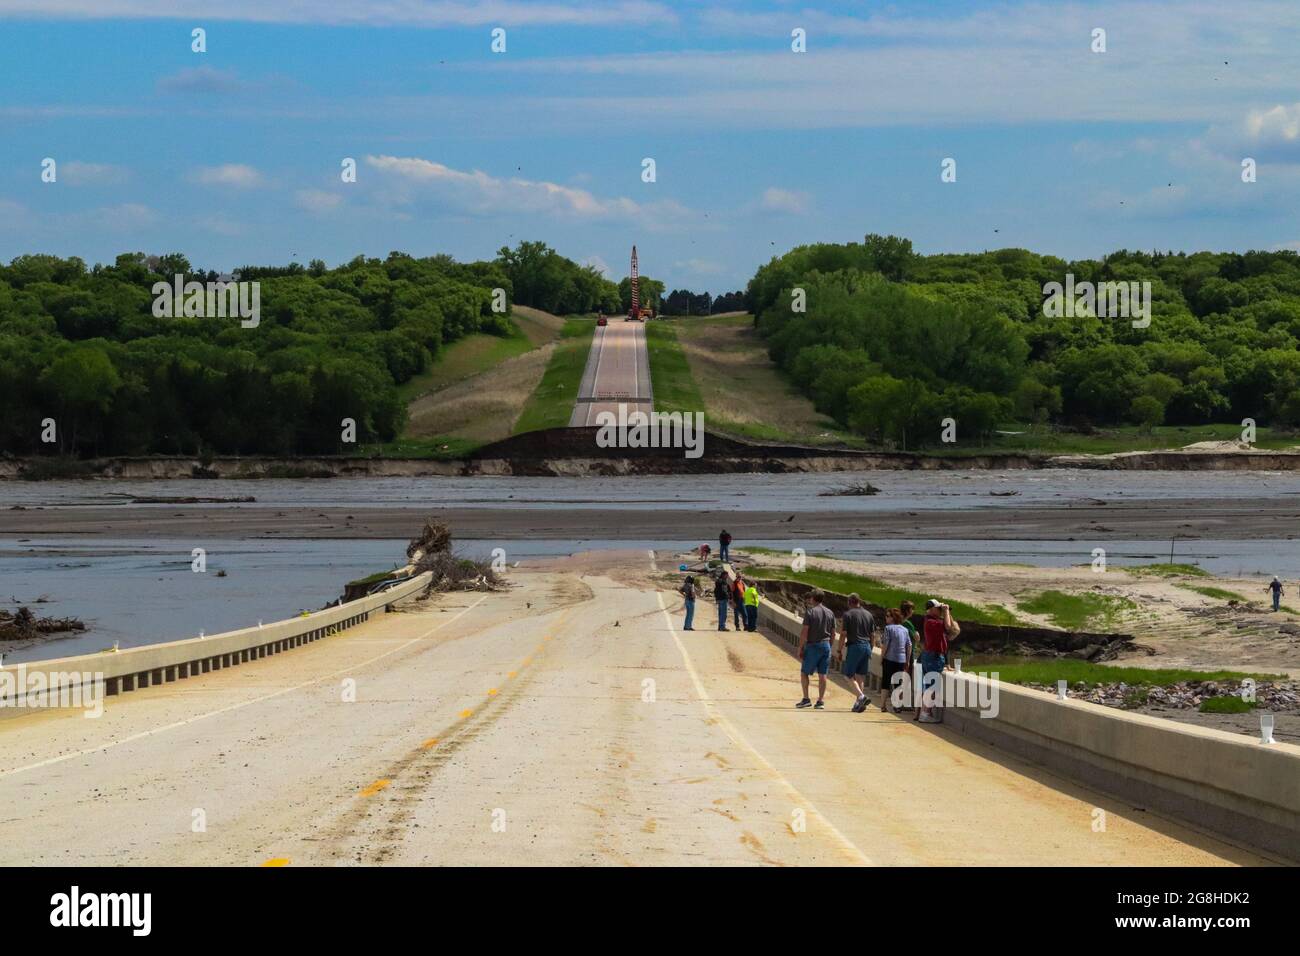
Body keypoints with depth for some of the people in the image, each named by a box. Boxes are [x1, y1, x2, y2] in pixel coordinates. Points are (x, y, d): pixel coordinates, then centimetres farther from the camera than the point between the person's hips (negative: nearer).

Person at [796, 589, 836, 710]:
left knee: (804, 672, 8)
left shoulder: (810, 612, -10)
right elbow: (833, 633, 10)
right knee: (822, 674, 6)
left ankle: (806, 699, 4)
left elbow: (804, 632, -12)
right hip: (826, 645, 5)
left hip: (812, 645, -5)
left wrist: (800, 648, -7)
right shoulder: (830, 613, 6)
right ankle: (821, 701, 4)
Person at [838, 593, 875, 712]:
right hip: (866, 646, 5)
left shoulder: (848, 614, -6)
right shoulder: (868, 614, 10)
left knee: (849, 674, 2)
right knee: (861, 676, 10)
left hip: (854, 646, -5)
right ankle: (860, 703, 8)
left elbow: (843, 634, -10)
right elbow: (872, 634, 12)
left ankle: (861, 695, -20)